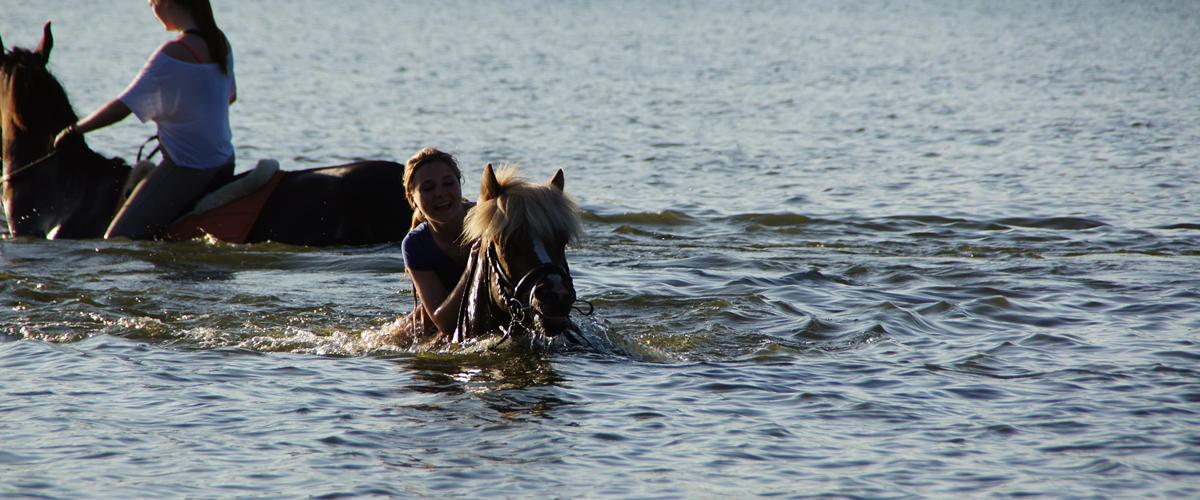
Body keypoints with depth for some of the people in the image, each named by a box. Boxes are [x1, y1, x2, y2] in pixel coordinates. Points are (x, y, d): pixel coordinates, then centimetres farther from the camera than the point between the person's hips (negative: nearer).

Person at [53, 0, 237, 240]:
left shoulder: (174, 53, -20)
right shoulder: (220, 40, 5)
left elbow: (124, 106, -19)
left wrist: (74, 130, -9)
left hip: (187, 169, -9)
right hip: (223, 164, 9)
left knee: (119, 240, -9)